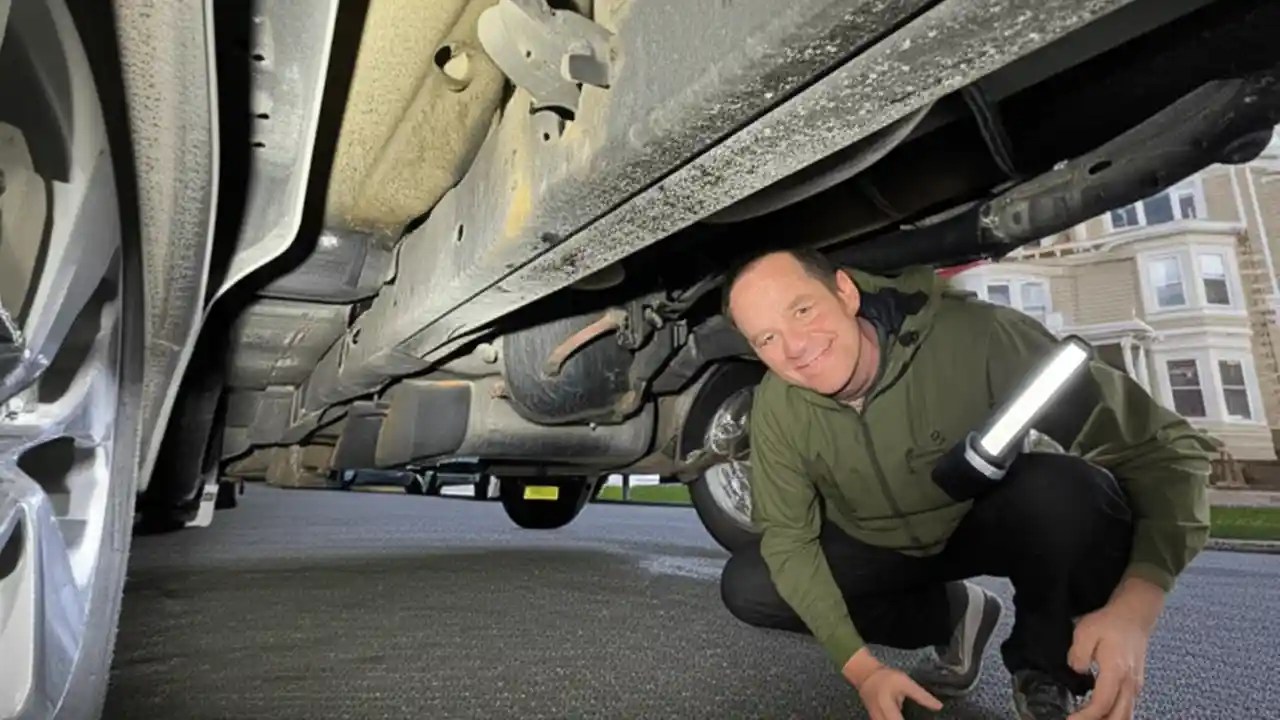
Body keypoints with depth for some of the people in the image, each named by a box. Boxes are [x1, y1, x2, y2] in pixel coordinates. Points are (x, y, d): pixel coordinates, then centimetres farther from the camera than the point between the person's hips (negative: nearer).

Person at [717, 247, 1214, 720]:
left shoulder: (974, 335, -33)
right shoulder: (775, 408, -22)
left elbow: (1163, 450, -27)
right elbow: (788, 539, -12)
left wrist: (1135, 607, -42)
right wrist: (860, 666, -21)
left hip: (992, 521, -2)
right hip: (883, 547, 3)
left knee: (1066, 493, -35)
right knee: (747, 588, -13)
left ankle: (1048, 673, -4)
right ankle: (951, 614, 6)